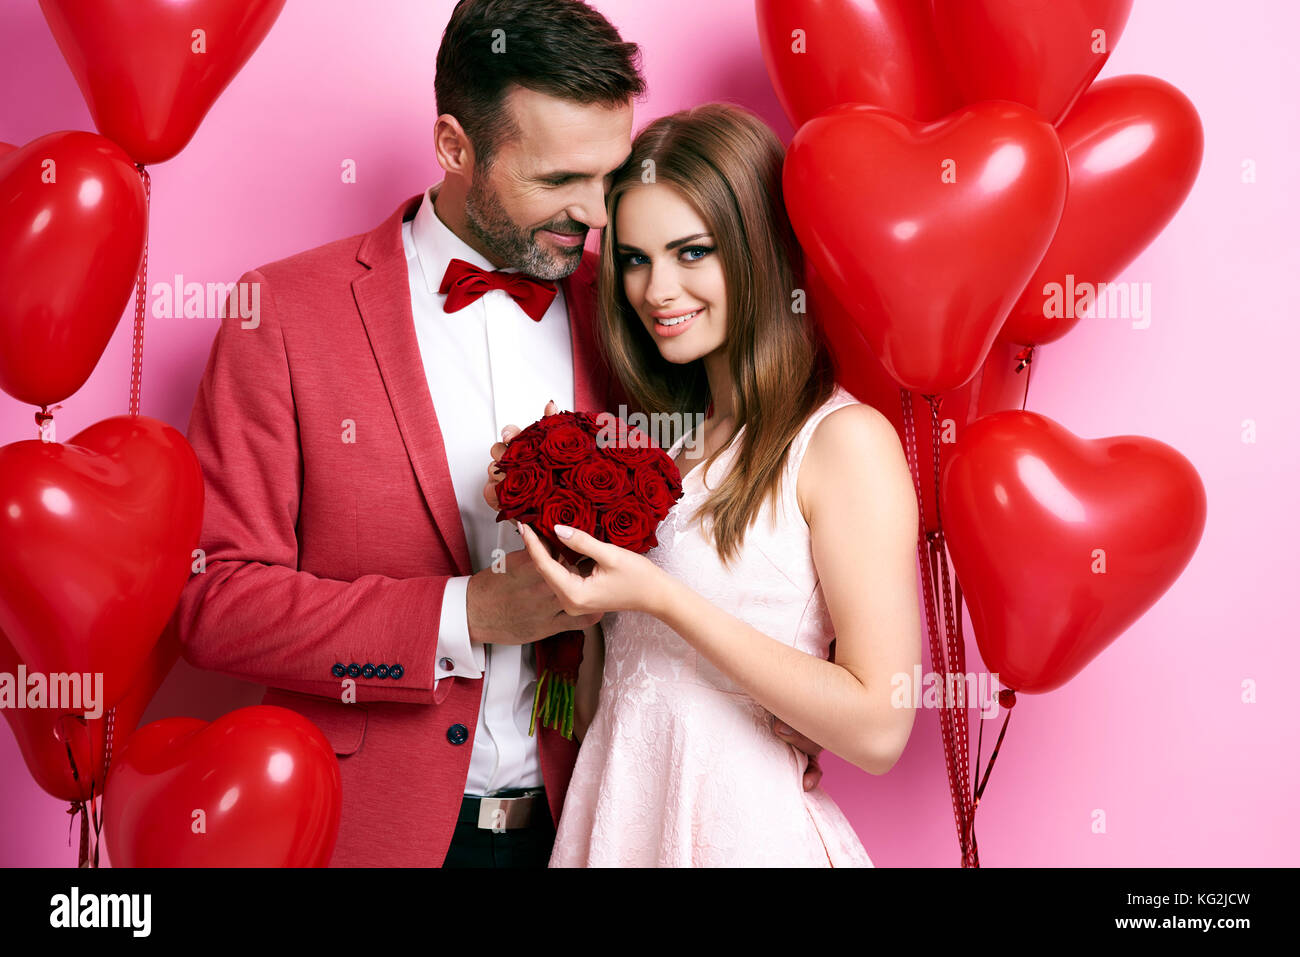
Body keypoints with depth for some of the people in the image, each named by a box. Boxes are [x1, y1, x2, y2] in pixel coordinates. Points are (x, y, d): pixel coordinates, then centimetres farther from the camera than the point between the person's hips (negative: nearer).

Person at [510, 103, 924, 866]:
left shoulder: (845, 438, -15)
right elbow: (614, 678, 9)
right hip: (613, 811, 6)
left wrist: (660, 597, -21)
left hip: (743, 829, -6)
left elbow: (878, 730, -20)